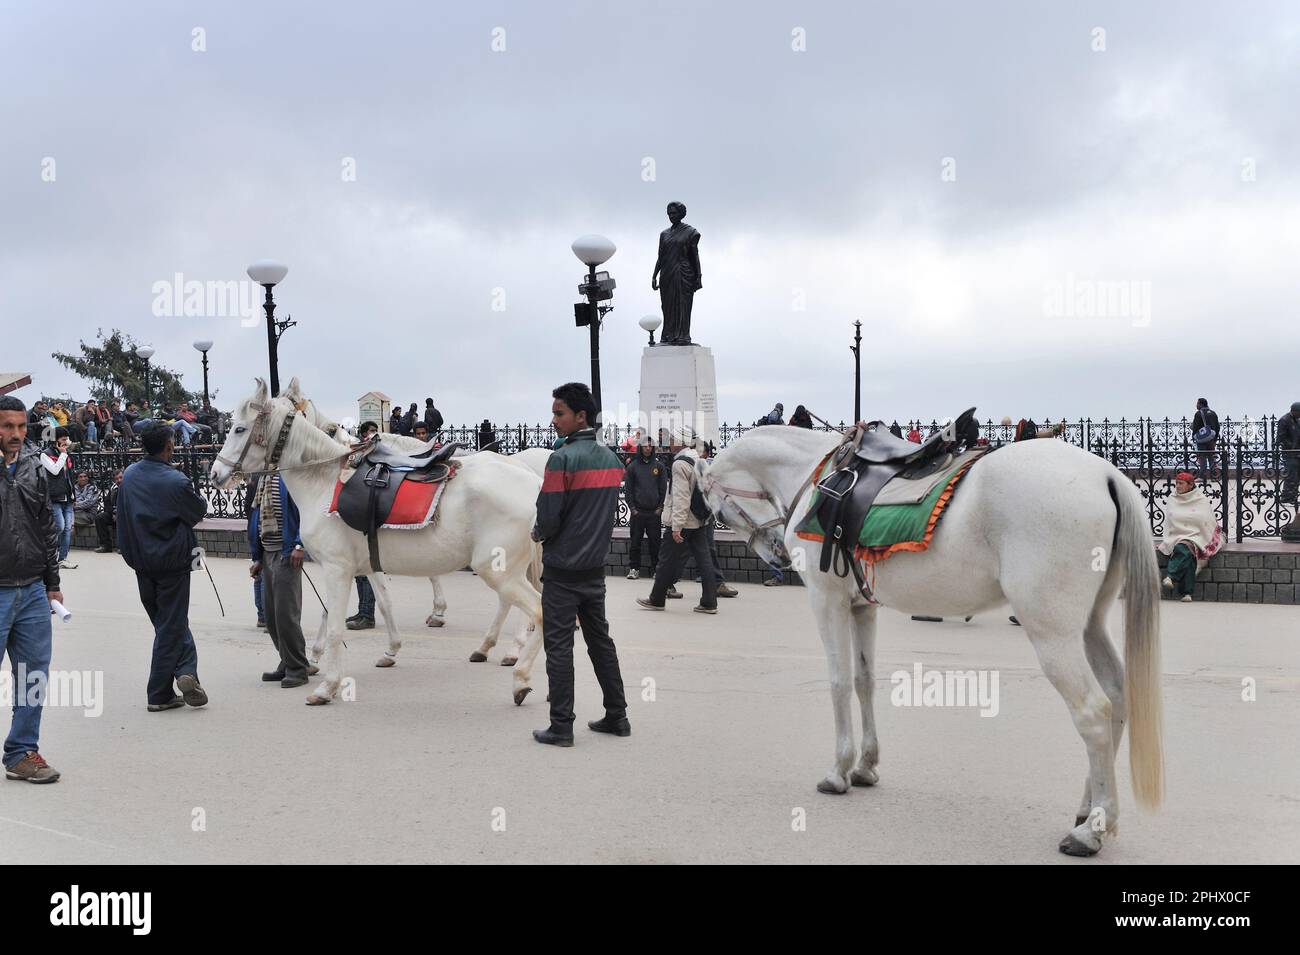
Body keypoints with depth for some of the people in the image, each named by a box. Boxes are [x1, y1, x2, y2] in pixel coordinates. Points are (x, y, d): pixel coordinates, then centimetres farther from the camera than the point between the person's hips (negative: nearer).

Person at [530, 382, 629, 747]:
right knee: (600, 641, 16)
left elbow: (548, 517, -19)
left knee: (558, 646, 0)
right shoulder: (611, 458, 7)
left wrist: (538, 534, 1)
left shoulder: (563, 458, -17)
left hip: (562, 570, -7)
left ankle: (561, 727, 2)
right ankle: (617, 717, 20)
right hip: (596, 567, 7)